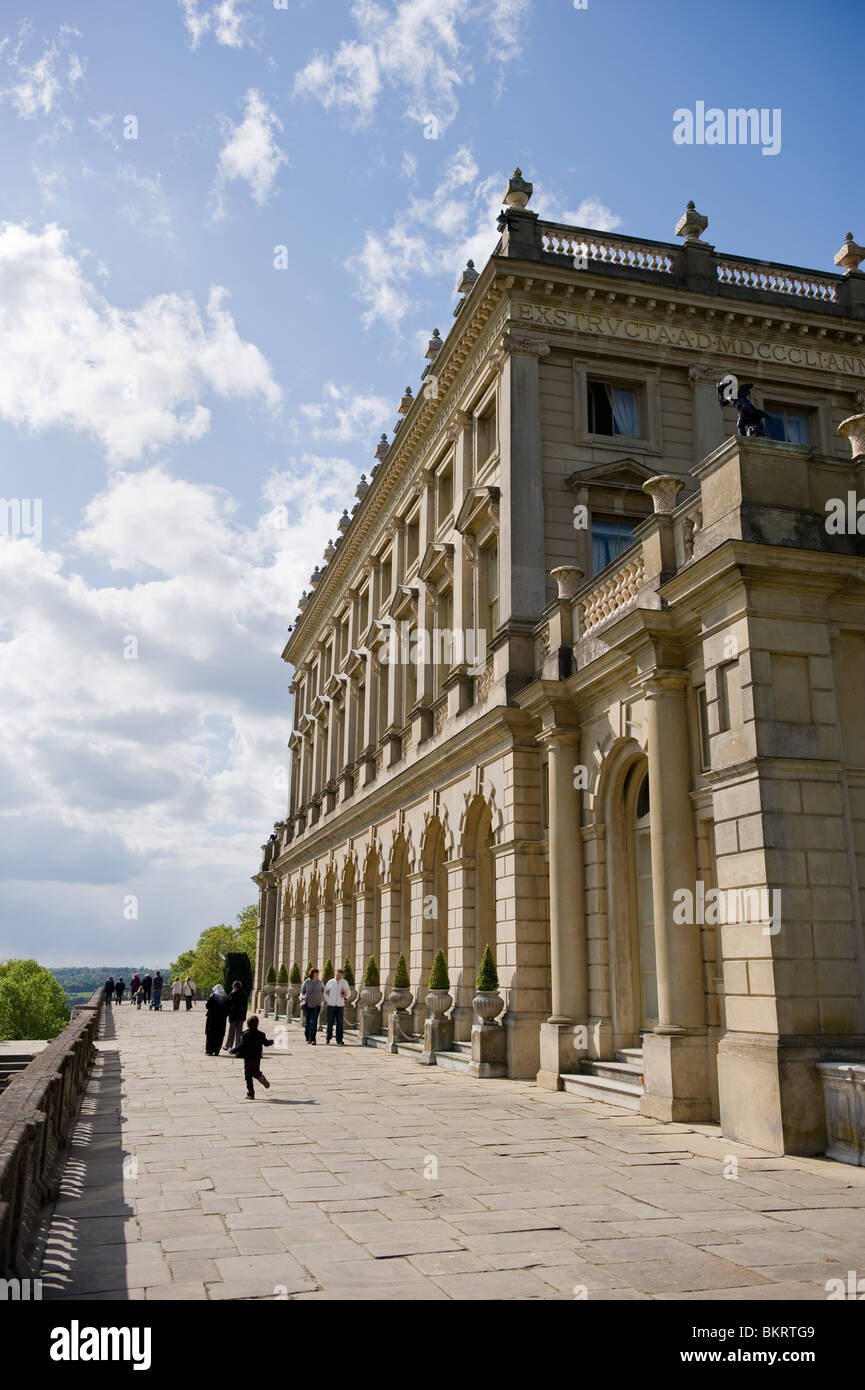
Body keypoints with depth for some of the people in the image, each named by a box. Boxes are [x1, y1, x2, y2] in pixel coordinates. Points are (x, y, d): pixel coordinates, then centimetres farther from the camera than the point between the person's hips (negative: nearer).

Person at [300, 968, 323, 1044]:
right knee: (307, 1022, 4)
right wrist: (303, 996, -16)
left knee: (313, 1022, -13)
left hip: (316, 1005, -1)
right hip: (307, 1005, 1)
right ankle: (308, 1039, 21)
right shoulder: (306, 982, 0)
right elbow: (302, 992, 4)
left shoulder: (320, 982, 3)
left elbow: (323, 991, 16)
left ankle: (312, 1039, -16)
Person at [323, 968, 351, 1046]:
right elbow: (325, 992, 15)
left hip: (340, 1005, 0)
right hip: (331, 1005, 0)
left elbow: (349, 993, 13)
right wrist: (326, 1000, 4)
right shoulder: (330, 982, 5)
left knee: (339, 1023, -5)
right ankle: (328, 1038, 21)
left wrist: (345, 995, -8)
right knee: (330, 1022, 2)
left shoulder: (344, 983, 6)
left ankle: (339, 1041, -1)